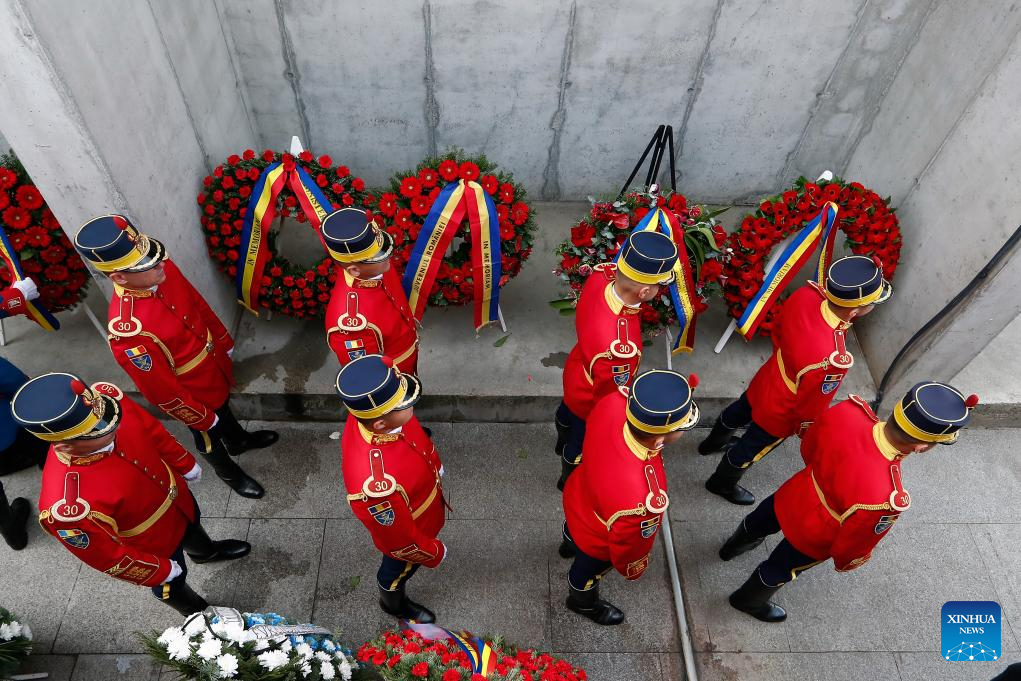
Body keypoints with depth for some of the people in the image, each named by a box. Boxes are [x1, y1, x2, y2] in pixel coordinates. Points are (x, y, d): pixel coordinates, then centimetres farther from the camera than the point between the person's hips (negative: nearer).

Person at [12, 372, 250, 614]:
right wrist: (161, 570, -10)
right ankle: (196, 613, 62)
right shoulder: (67, 507, -46)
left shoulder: (105, 397, -32)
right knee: (173, 583, 29)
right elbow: (107, 556, -26)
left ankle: (206, 551, 71)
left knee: (193, 528, 37)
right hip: (154, 545, -4)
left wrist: (186, 465, 7)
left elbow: (153, 431, -10)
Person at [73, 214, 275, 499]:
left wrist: (225, 342, 13)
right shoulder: (127, 330, -41)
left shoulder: (162, 269, -22)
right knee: (210, 434, 25)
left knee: (225, 408, 34)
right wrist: (201, 417, -13)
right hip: (194, 393, -6)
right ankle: (228, 472, 54)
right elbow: (161, 389, -27)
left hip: (215, 367, 6)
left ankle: (239, 440, 65)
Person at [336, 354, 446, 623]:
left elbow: (418, 440, -5)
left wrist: (433, 465, 15)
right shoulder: (376, 484, -51)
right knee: (398, 570, 29)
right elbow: (400, 539, -30)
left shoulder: (372, 413, -31)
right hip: (406, 535, -5)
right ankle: (394, 603, 63)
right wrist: (434, 553, -9)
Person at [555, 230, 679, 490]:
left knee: (567, 412, 39)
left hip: (576, 373, 7)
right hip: (591, 404, -7)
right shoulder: (619, 348, -50)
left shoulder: (601, 276, -30)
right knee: (582, 447, 28)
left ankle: (562, 443, 73)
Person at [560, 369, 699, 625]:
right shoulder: (641, 501, -51)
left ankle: (570, 544, 79)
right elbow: (629, 548, -26)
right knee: (587, 573, 32)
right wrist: (634, 570, -3)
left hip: (578, 494, 5)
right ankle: (583, 603, 68)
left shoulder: (613, 402, -37)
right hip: (596, 541, -5)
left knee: (574, 525, 42)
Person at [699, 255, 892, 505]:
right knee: (750, 450, 23)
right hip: (778, 415, -6)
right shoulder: (831, 360, -45)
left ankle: (713, 442, 66)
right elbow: (811, 408, -25)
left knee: (738, 412, 35)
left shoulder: (806, 294, -27)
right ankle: (722, 484, 53)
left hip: (764, 381, 6)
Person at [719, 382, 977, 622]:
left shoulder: (846, 411, -33)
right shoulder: (884, 500, -45)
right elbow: (853, 545, -21)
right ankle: (749, 601, 60)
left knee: (758, 524, 36)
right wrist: (845, 563, 3)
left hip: (792, 495, 4)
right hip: (811, 538, -4)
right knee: (778, 570, 29)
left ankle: (733, 547, 69)